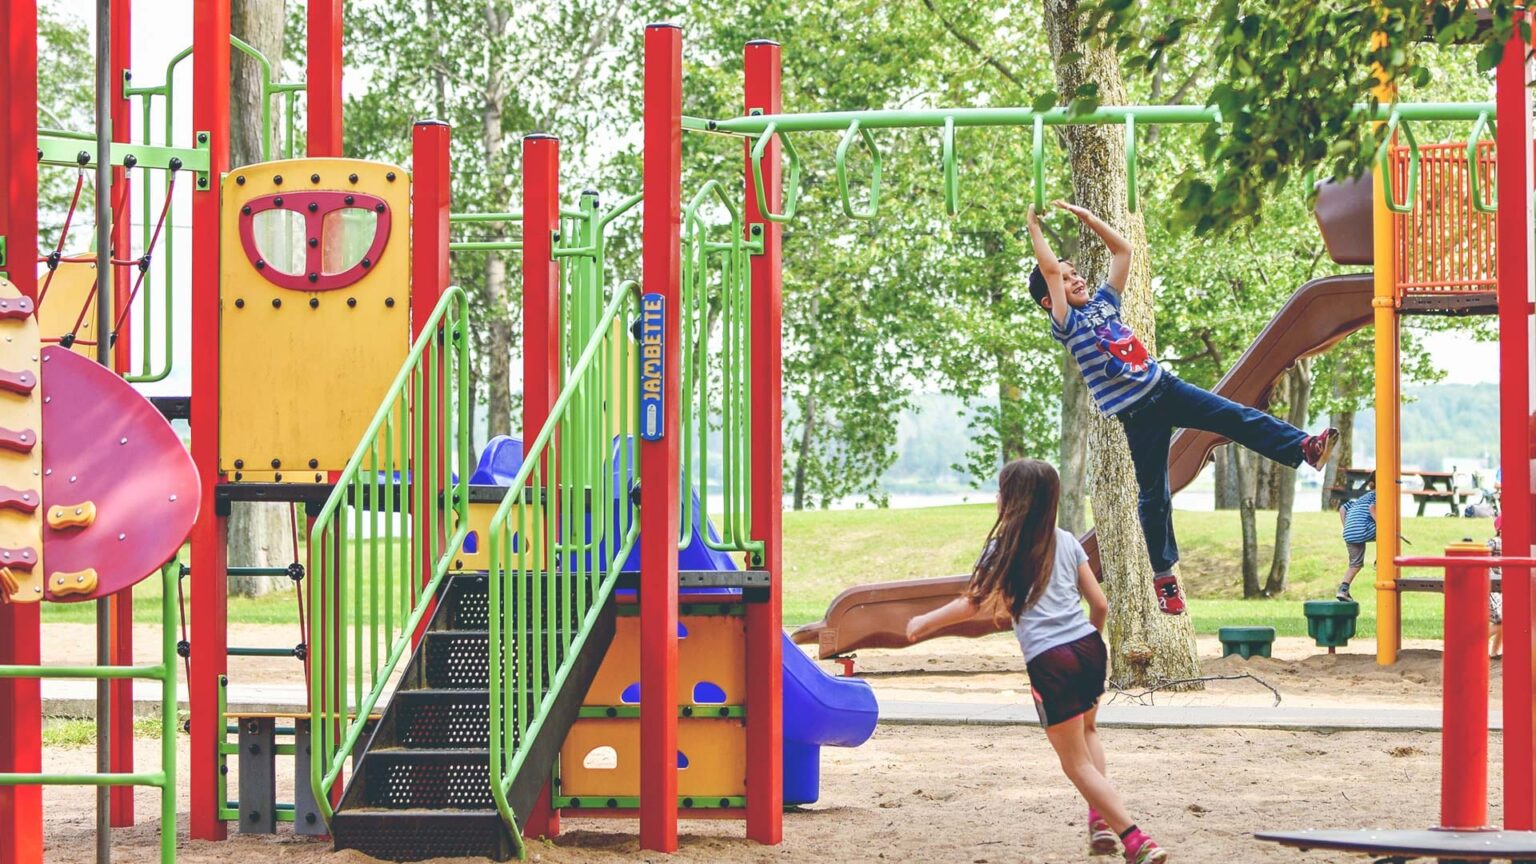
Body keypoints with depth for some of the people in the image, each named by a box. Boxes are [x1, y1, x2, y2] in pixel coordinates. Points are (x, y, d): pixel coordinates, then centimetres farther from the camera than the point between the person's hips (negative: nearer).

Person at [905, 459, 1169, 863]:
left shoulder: (1004, 548, 2)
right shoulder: (1067, 542, 13)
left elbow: (973, 602, -1)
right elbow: (1099, 604, 12)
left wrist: (924, 622, 13)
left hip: (1050, 662, -5)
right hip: (1089, 648, 5)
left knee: (1077, 763, 3)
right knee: (1087, 731, 33)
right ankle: (1100, 820, 20)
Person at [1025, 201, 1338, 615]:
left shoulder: (1103, 302, 13)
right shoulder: (1067, 324, -5)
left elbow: (1122, 249, 16)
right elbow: (1048, 270, -16)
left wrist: (1083, 214, 10)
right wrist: (1034, 227, -11)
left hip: (1165, 387, 5)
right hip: (1136, 413, -5)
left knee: (1236, 417, -9)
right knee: (1153, 495, 0)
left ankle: (1304, 448, -16)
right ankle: (1163, 574, 10)